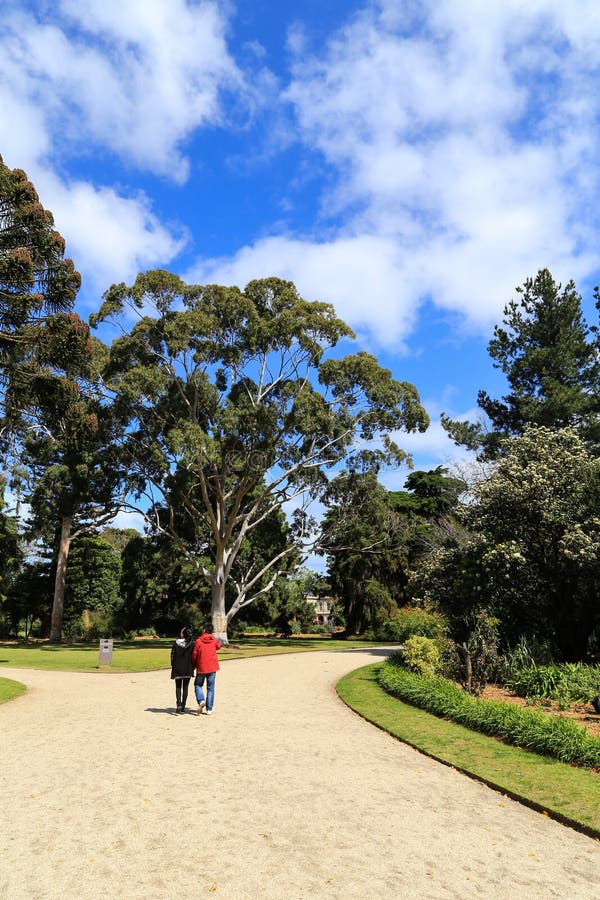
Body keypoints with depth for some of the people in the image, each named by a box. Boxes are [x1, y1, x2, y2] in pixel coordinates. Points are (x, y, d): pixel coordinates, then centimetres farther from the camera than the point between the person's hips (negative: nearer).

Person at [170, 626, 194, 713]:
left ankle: (179, 704, -9)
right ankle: (183, 706, 11)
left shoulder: (176, 643, -7)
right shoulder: (191, 644, -6)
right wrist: (193, 666, 9)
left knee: (178, 687, 10)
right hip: (188, 669, 1)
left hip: (178, 669, -1)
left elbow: (172, 655, -3)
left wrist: (173, 666, 10)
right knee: (185, 687, 11)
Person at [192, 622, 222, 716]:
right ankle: (209, 709, 6)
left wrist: (194, 665, 13)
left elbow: (194, 654, -5)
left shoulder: (198, 641, -10)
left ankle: (201, 700, -7)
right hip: (212, 668, 2)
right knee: (210, 688, 9)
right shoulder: (214, 640, -2)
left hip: (201, 668, -2)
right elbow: (218, 647, 20)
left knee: (198, 685, 17)